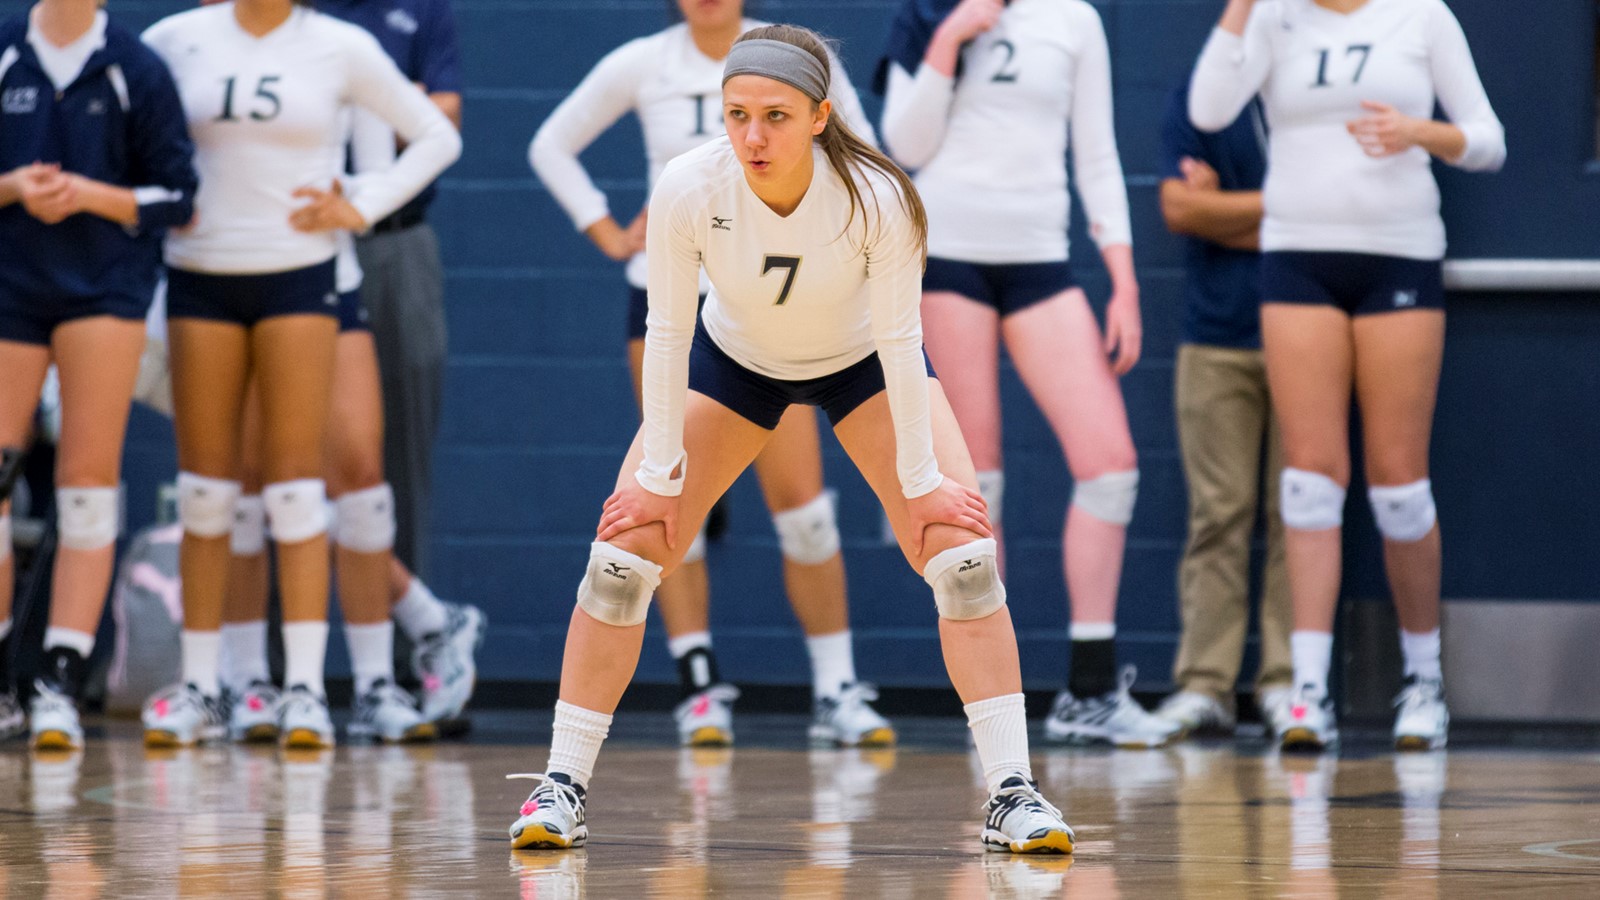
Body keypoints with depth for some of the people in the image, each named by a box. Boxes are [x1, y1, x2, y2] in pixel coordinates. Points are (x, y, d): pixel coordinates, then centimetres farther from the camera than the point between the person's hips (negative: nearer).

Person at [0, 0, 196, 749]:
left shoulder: (136, 69, 0)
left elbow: (176, 195, 2)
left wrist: (90, 195, -12)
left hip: (105, 287, -1)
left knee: (89, 482, -6)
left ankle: (62, 684, -7)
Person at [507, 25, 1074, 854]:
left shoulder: (876, 195, -35)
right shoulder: (687, 189, -32)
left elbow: (900, 340, -25)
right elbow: (667, 331, -20)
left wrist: (922, 479, -20)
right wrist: (658, 472, -16)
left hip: (863, 363, -1)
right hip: (733, 358, 1)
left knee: (961, 553, -16)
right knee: (624, 551, -9)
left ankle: (1012, 795, -11)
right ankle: (562, 786, 2)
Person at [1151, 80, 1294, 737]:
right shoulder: (1195, 98, 9)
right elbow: (1180, 207, -1)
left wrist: (1226, 210, -2)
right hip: (1218, 334, 0)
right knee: (1218, 511, -3)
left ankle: (1285, 682, 1)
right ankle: (1203, 683, -1)